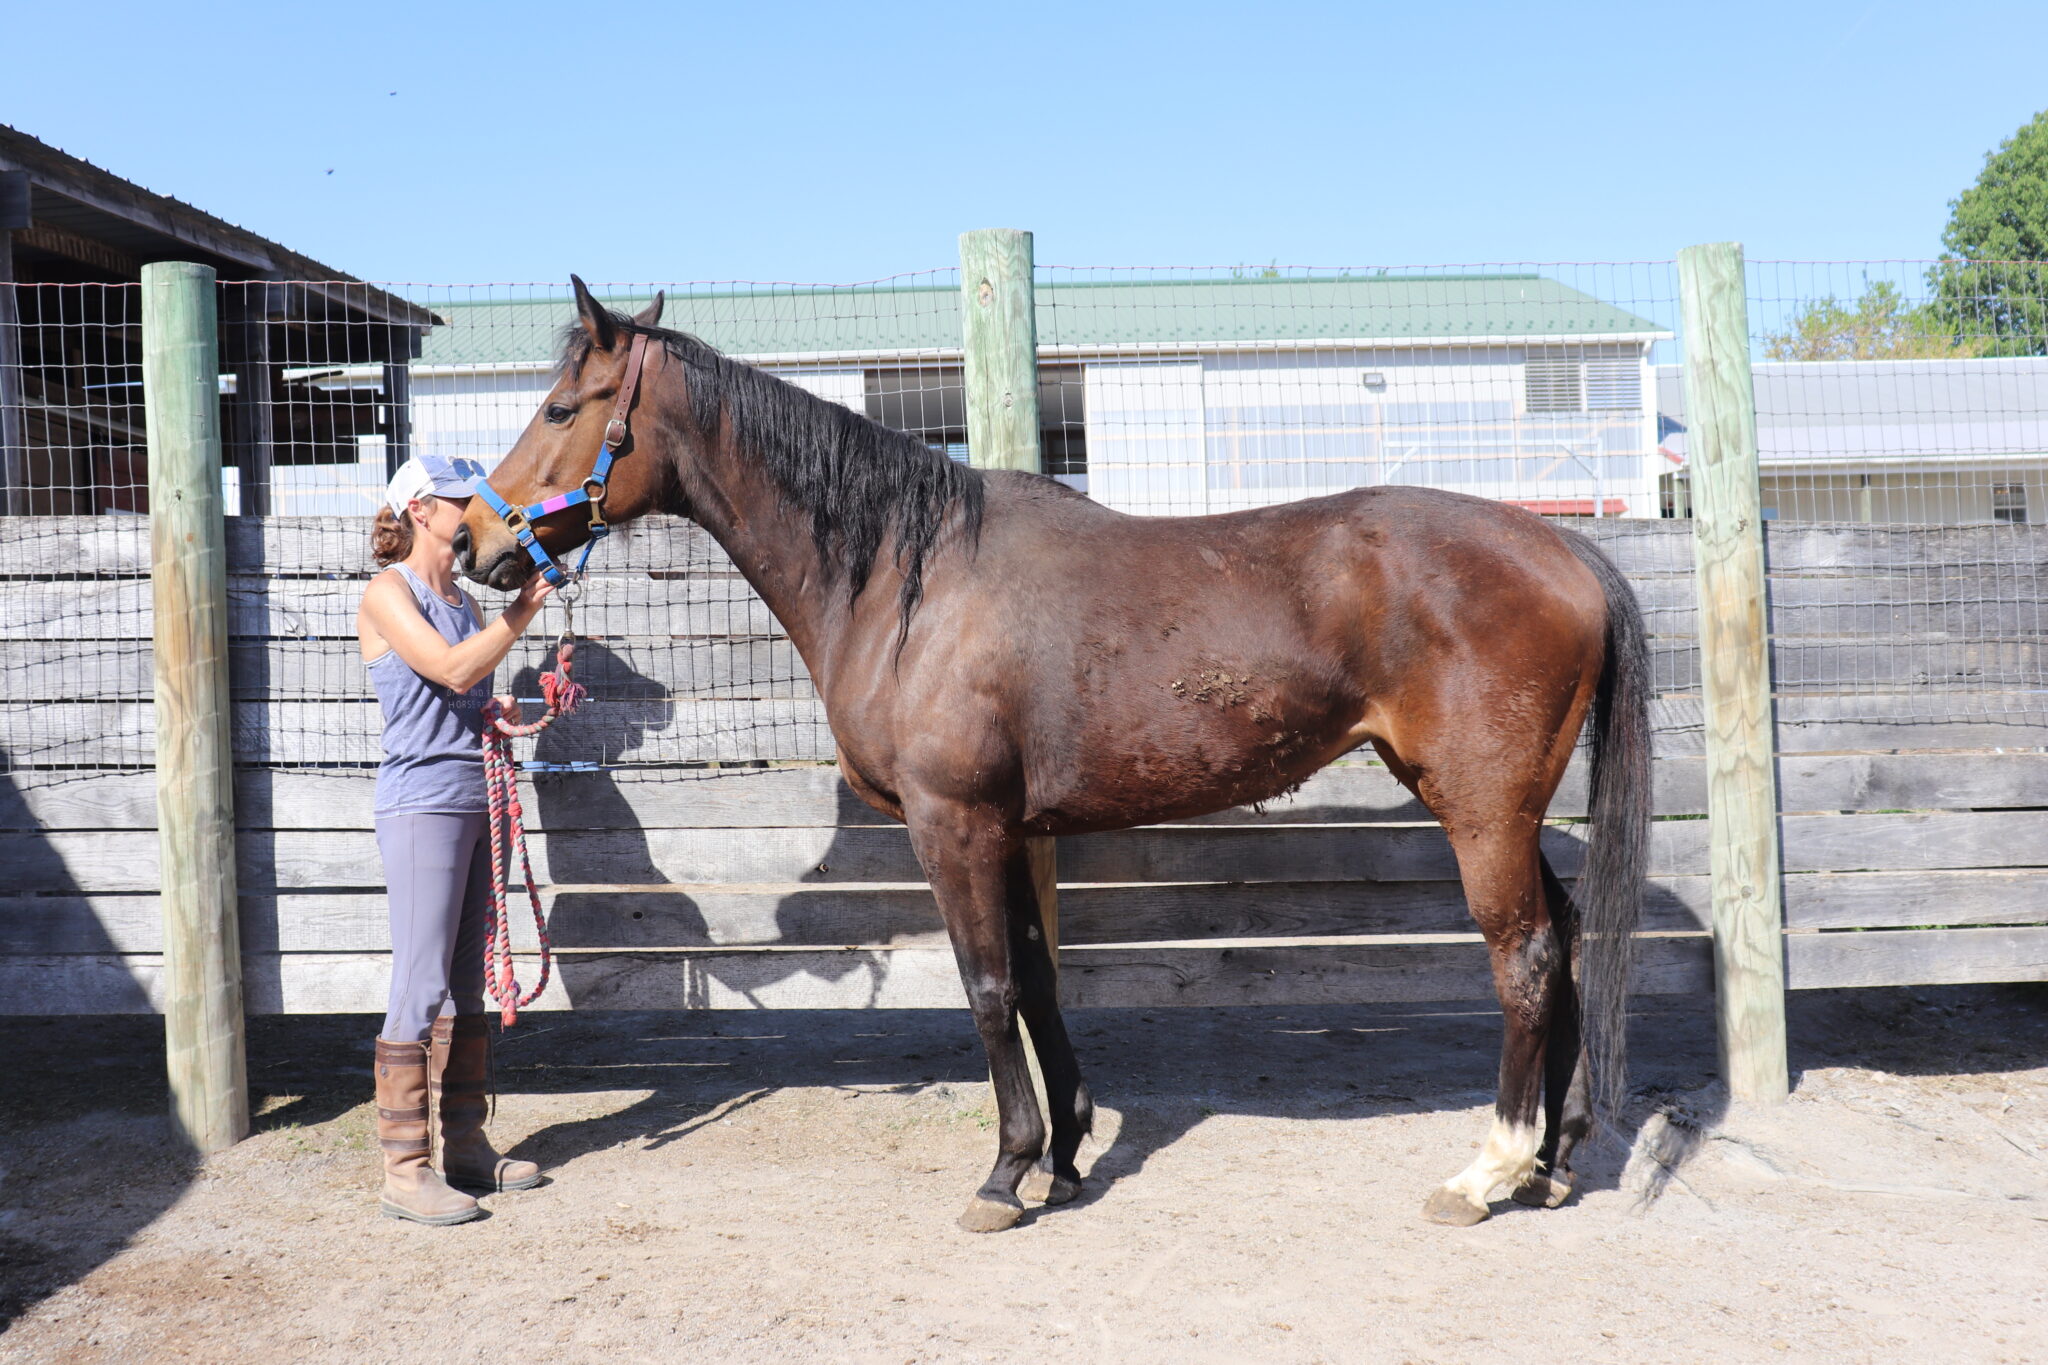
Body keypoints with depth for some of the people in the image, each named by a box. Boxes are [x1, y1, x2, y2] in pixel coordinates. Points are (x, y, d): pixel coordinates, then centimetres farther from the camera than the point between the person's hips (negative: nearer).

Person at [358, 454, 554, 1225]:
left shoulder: (460, 597, 15)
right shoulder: (388, 594, -7)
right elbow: (453, 669, -20)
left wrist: (507, 716, 2)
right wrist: (526, 607, -15)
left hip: (477, 800, 8)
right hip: (423, 806, -8)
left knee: (466, 986, 12)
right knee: (421, 985, -7)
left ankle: (465, 1145, 21)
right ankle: (404, 1169, -1)